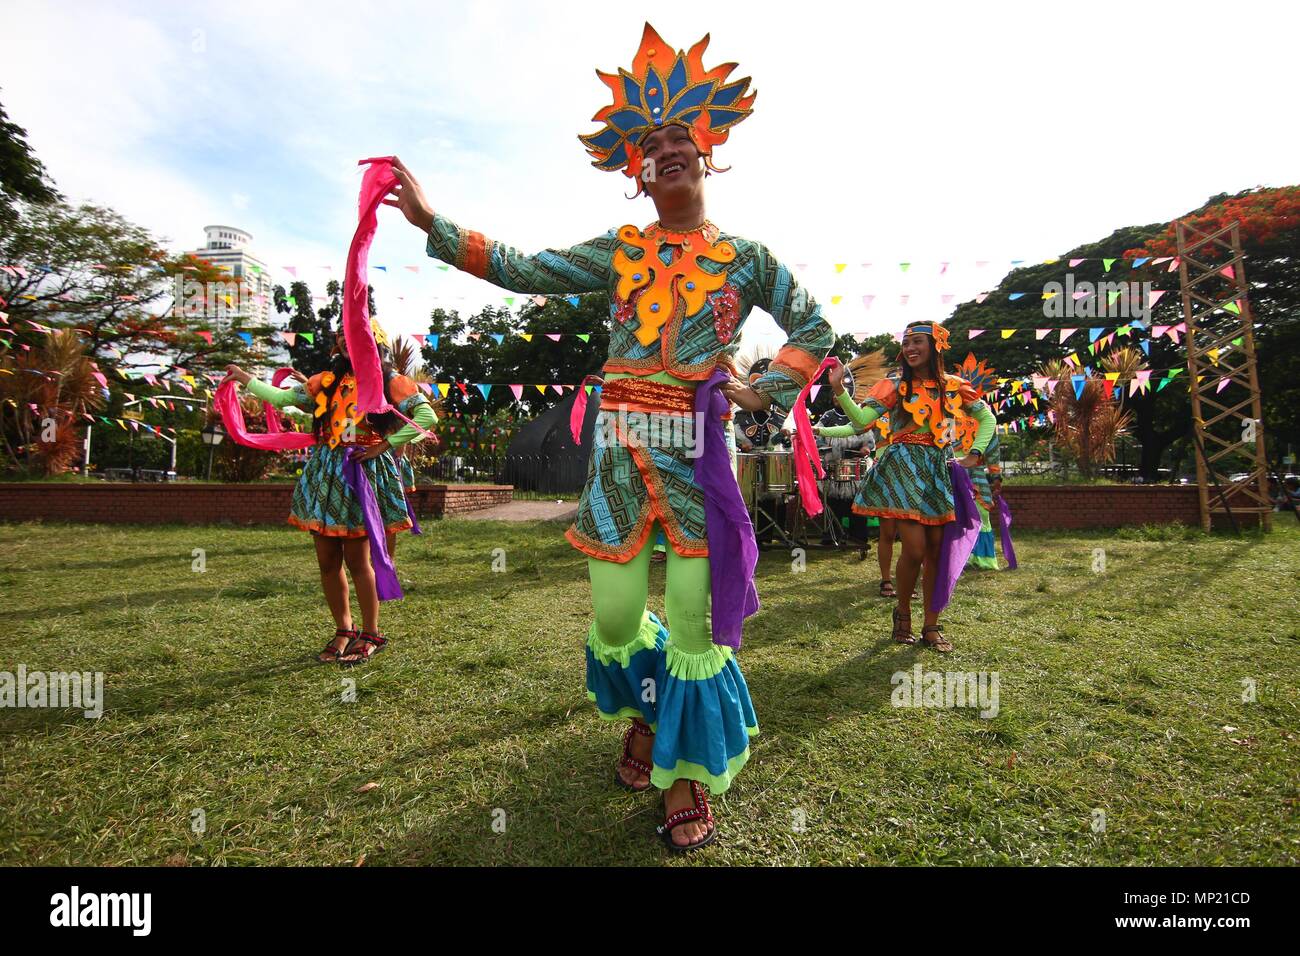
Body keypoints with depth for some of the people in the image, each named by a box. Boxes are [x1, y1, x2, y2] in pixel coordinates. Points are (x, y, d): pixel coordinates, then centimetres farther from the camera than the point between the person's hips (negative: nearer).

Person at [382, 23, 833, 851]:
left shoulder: (745, 256, 9)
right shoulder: (619, 250, 12)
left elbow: (814, 329, 13)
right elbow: (526, 271, 5)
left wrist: (765, 393, 0)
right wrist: (433, 222, -2)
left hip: (698, 446, -2)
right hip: (620, 443, 2)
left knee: (694, 624, 0)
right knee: (615, 617, 6)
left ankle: (690, 773, 22)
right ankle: (644, 711, 40)